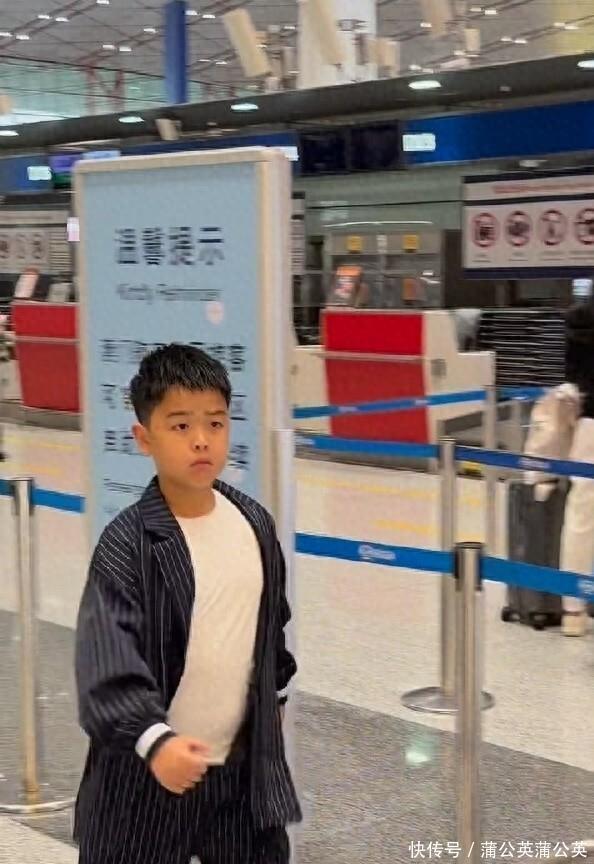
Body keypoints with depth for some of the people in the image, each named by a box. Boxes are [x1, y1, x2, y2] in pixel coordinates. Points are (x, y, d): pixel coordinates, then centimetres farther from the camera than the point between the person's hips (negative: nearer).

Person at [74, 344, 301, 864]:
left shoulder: (255, 523, 0)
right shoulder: (129, 544, -18)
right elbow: (108, 661, -26)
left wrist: (275, 696, 22)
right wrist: (154, 740, -39)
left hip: (244, 763, 5)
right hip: (146, 773, -5)